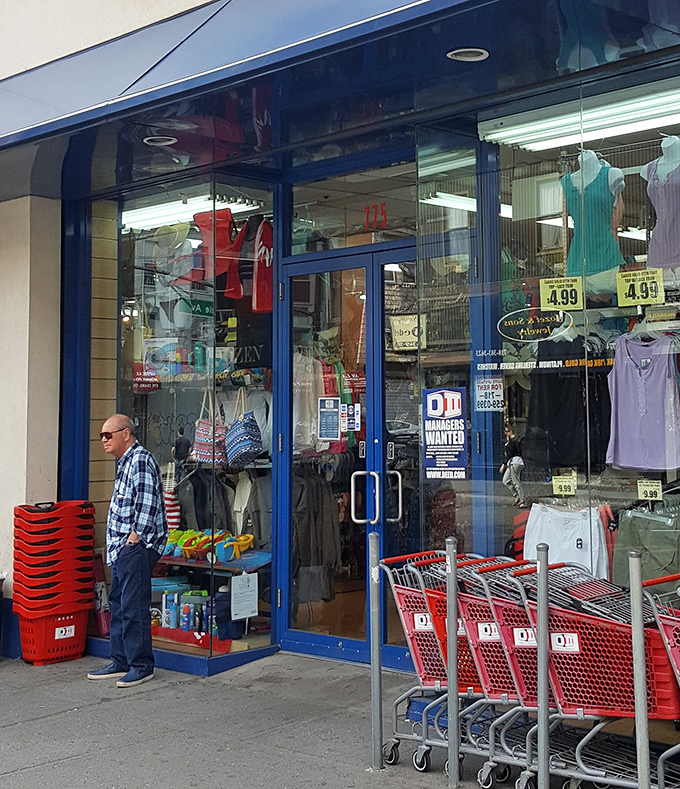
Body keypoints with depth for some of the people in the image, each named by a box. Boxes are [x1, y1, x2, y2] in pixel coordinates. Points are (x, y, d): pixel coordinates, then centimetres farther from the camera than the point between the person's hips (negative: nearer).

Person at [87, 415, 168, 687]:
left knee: (133, 606, -9)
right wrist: (120, 541, 19)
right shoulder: (125, 462, 20)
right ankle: (121, 662, 21)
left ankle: (142, 666, -2)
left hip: (136, 546, -11)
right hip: (121, 547, 11)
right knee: (118, 603, 14)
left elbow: (147, 500, -21)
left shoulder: (140, 460, -12)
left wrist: (136, 535, -20)